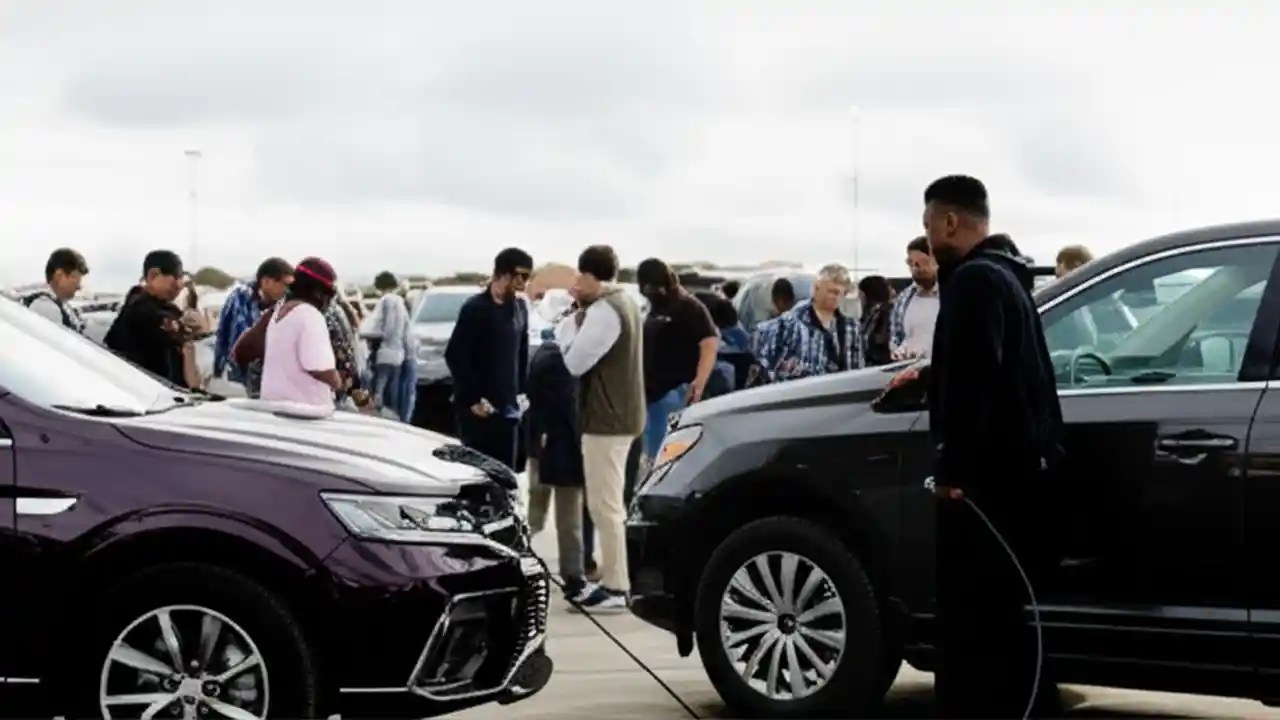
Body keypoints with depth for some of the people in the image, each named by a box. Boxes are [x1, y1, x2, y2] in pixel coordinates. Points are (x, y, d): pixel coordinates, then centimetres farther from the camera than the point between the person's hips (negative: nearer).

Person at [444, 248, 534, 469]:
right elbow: (455, 355, -12)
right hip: (479, 409, -6)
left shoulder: (520, 308, 11)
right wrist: (472, 398, -14)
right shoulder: (476, 308, -9)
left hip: (508, 408, 6)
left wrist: (521, 391, 10)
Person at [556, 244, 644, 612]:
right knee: (609, 503, 17)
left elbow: (575, 362, -19)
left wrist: (573, 321, -4)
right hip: (621, 414, 11)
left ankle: (615, 589, -6)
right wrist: (582, 311, 2)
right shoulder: (624, 303, 14)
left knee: (604, 505, -7)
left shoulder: (603, 310, -19)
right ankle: (613, 578, 23)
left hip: (606, 418, -11)